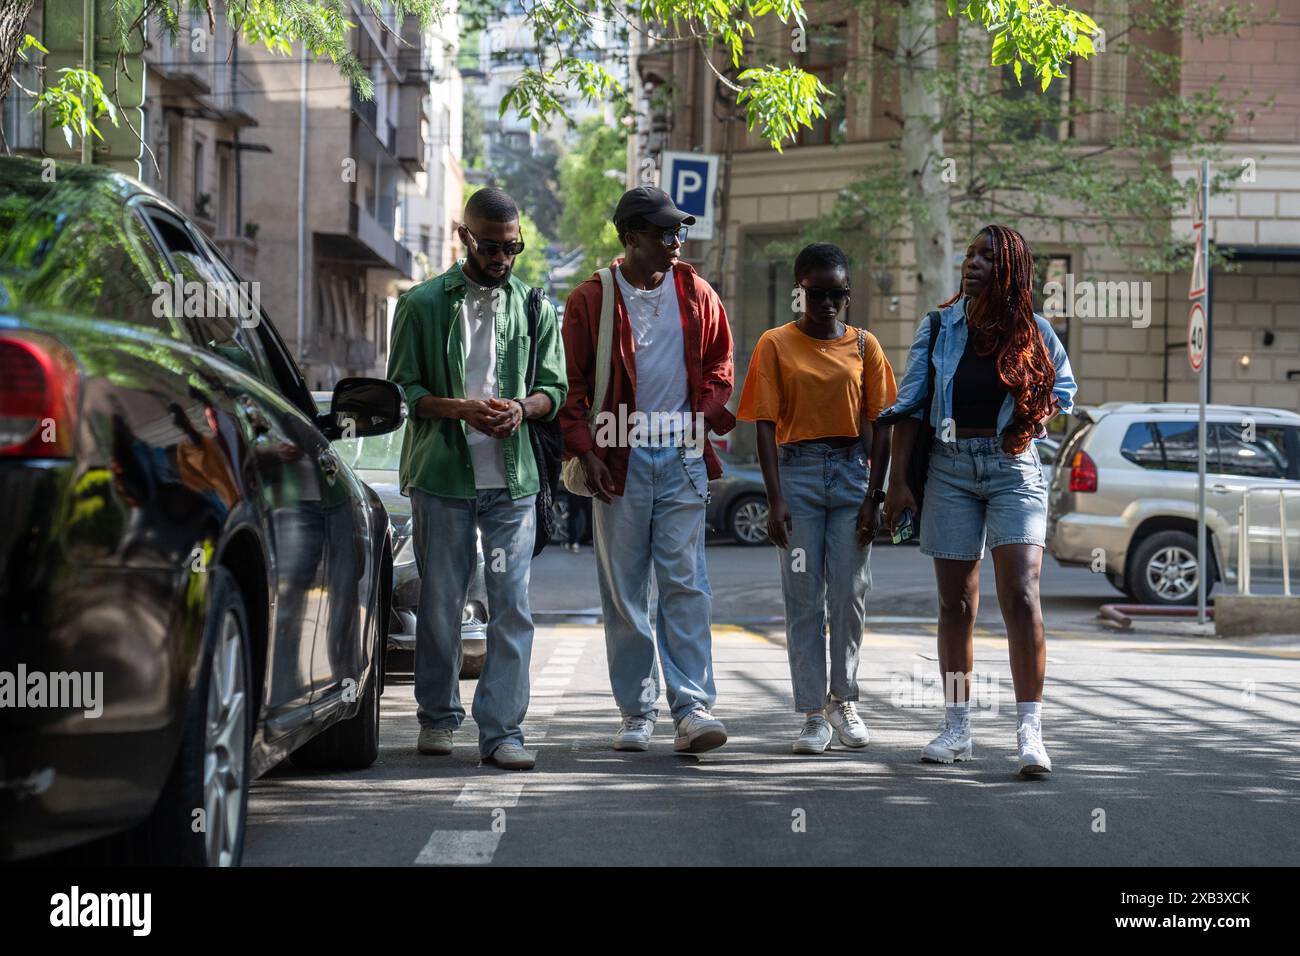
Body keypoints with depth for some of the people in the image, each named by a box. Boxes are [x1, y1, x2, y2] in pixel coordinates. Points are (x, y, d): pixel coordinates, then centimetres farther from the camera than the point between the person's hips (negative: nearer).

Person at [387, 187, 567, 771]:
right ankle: (437, 717, 22)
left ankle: (501, 730, -5)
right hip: (441, 477, -1)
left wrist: (522, 408, -10)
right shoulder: (422, 304, 4)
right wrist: (460, 408, -15)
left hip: (512, 479, 1)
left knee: (512, 604, -6)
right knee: (440, 603, 6)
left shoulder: (534, 308, 11)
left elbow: (554, 389, 13)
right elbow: (401, 388, 2)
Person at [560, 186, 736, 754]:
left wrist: (705, 415, -1)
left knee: (685, 585, -6)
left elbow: (719, 362, 16)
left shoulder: (695, 294, 7)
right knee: (623, 592, 4)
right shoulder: (591, 300, 0)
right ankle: (637, 711, 12)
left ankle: (693, 708, -8)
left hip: (681, 457, 1)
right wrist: (584, 450, -7)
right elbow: (572, 384, 3)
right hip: (619, 460, -1)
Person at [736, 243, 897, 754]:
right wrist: (776, 499, -10)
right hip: (797, 469, -1)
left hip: (852, 470, 1)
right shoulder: (776, 345, 2)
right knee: (804, 597, -1)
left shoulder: (864, 346, 7)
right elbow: (766, 425, -2)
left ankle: (843, 699, 18)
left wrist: (873, 496, -4)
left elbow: (879, 425, 5)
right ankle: (813, 713, 3)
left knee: (850, 594, 1)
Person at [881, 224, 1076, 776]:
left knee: (1021, 597, -14)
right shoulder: (938, 328, 4)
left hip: (1013, 467, -2)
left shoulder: (1032, 332, 2)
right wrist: (898, 480, -1)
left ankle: (1030, 733, -14)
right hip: (949, 467, 2)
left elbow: (1063, 388, 16)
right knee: (955, 604, 7)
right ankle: (956, 729, 16)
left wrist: (1033, 425, -1)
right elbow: (909, 407, 5)